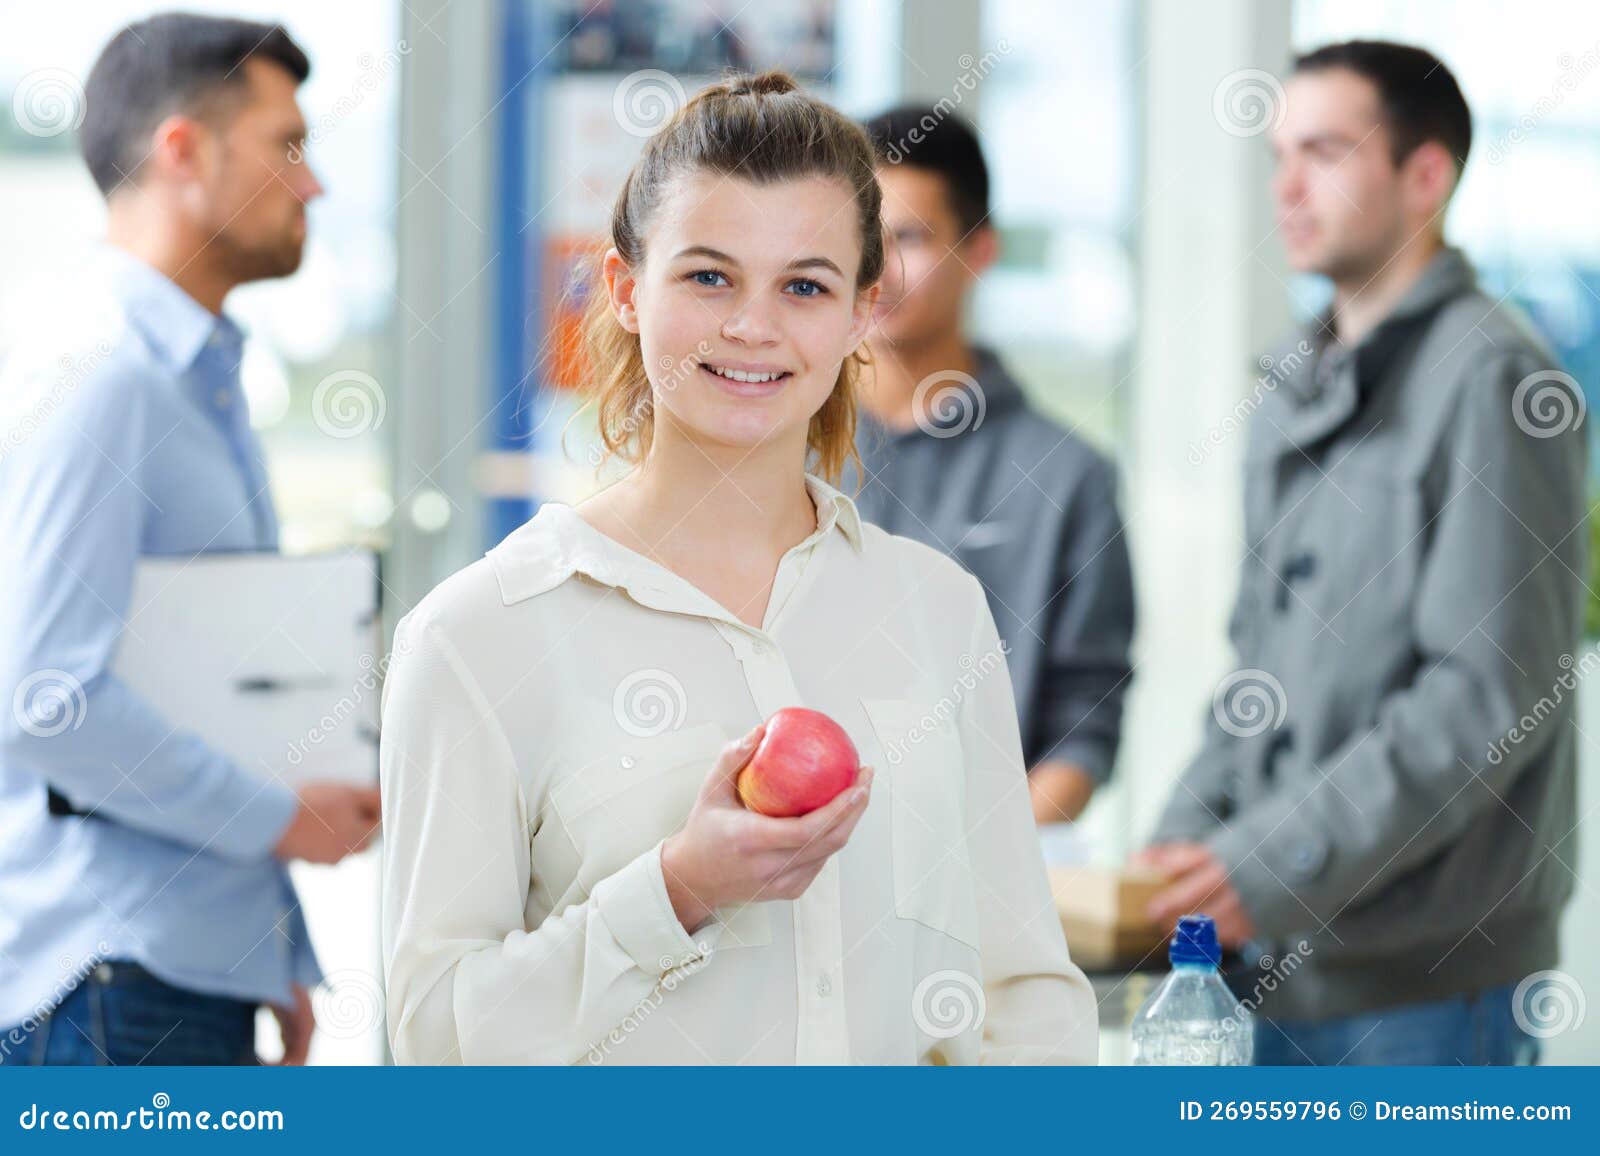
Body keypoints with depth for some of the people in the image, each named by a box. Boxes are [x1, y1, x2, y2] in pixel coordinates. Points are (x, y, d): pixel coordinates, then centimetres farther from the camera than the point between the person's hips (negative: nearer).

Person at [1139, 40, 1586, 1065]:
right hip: (1285, 964, 8)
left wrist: (1273, 862, -18)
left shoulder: (1486, 375, -10)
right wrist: (1187, 837, 6)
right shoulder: (1296, 396, 17)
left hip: (1431, 977, -8)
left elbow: (1489, 694, -16)